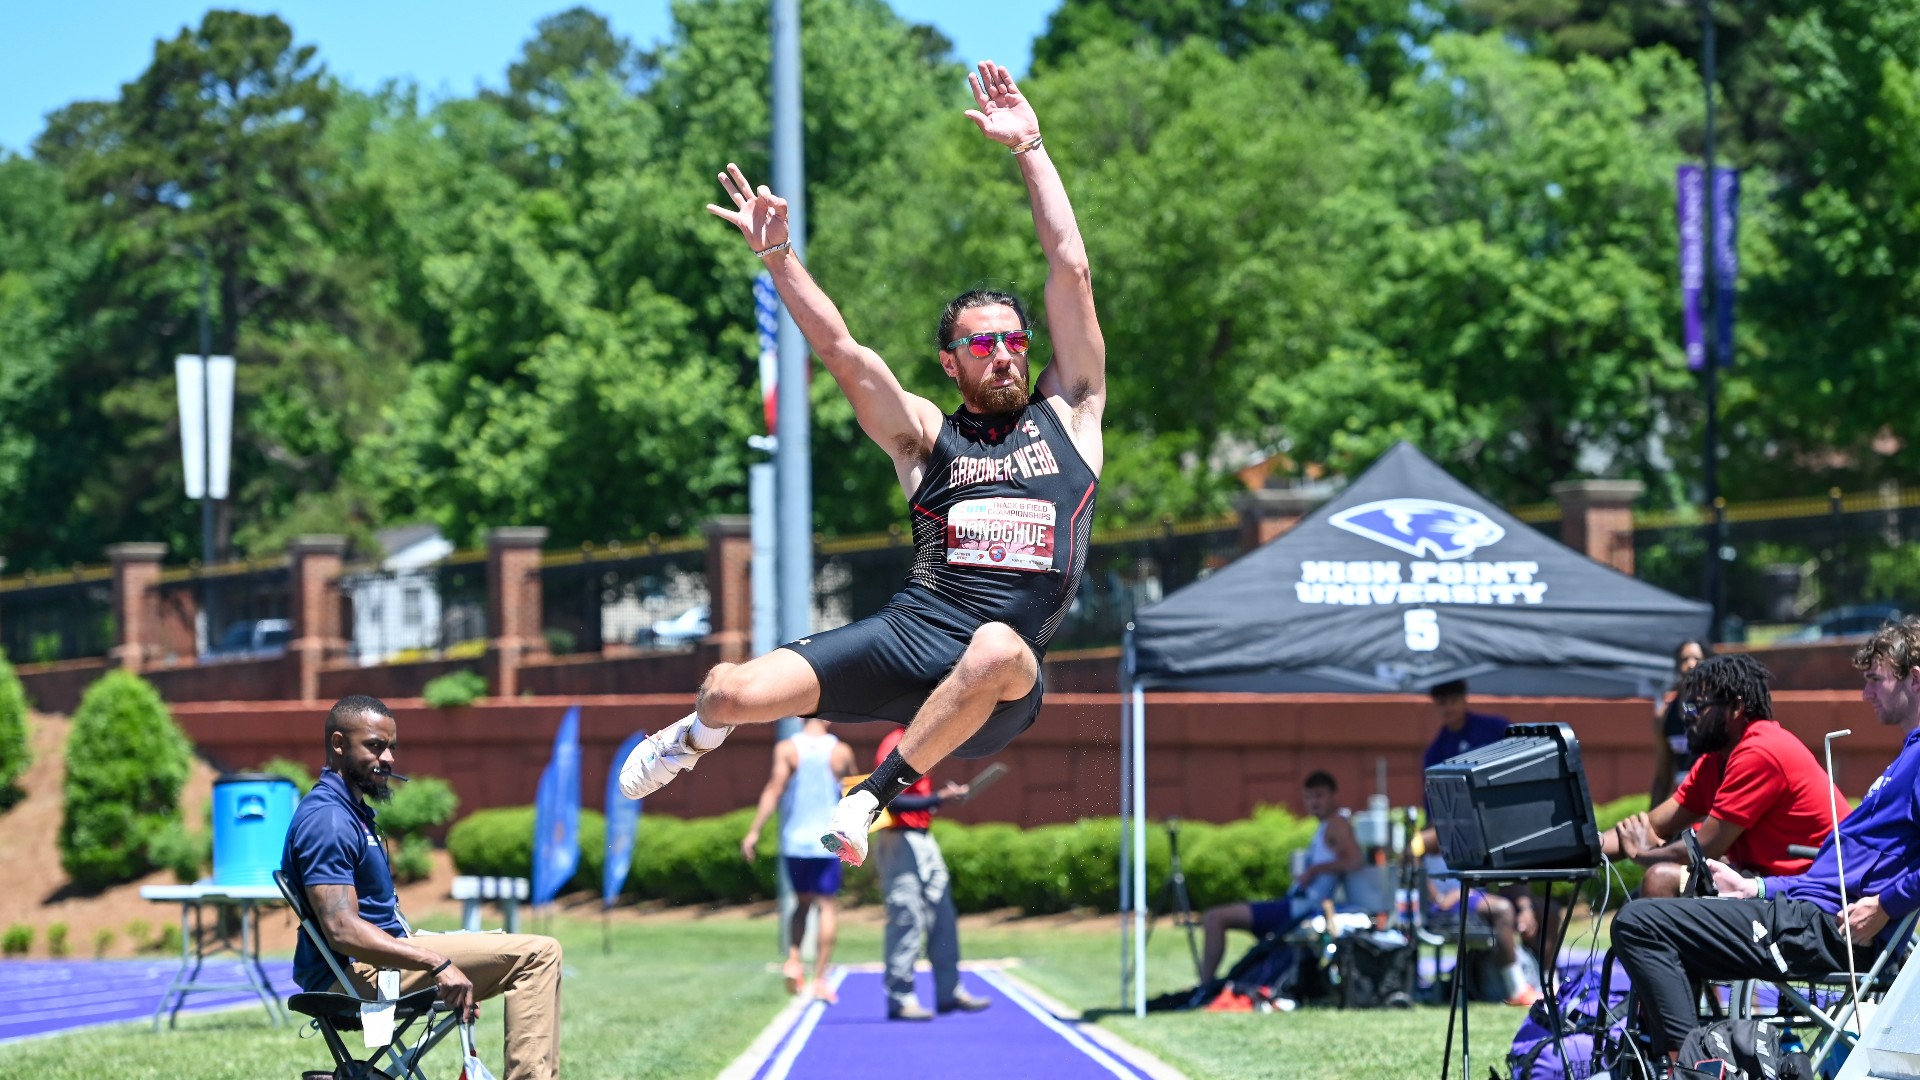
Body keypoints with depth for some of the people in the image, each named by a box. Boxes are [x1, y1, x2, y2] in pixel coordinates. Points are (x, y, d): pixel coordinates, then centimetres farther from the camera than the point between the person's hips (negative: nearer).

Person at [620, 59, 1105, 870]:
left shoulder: (1067, 415, 12)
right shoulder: (928, 437, 14)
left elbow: (1071, 271, 8)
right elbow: (841, 352, 4)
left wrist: (1029, 149, 6)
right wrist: (778, 257, -8)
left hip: (1003, 679, -2)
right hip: (911, 631, 2)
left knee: (998, 648, -40)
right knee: (734, 691, -13)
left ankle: (878, 792, -20)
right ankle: (697, 733, 29)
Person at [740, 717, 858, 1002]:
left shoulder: (786, 749, -4)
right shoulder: (841, 752, -1)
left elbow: (774, 789, -12)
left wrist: (754, 832, -13)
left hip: (794, 840, 1)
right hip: (829, 840, -1)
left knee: (802, 902, 18)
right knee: (826, 906, 3)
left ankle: (793, 959, -2)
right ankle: (820, 978, -2)